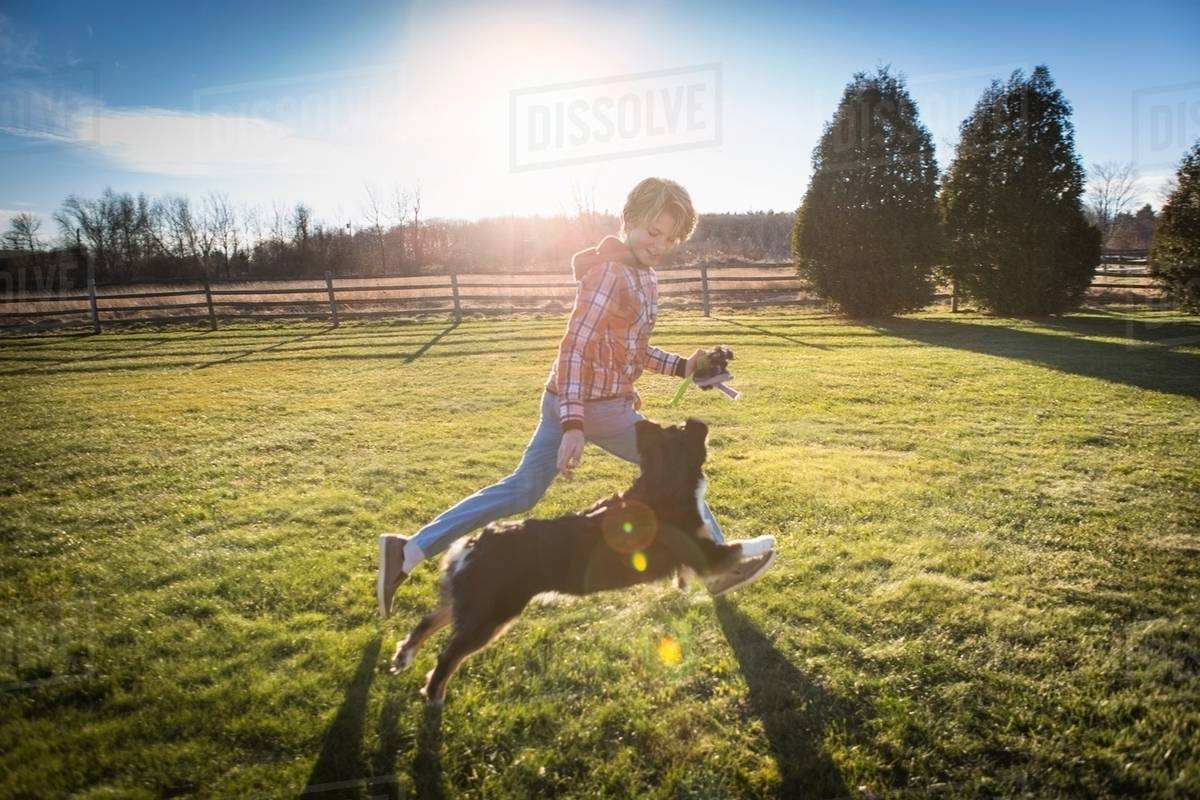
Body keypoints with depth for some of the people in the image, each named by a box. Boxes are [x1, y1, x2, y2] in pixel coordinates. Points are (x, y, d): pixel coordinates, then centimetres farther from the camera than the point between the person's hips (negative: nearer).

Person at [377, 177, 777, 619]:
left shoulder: (642, 276, 13)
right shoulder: (609, 273, -17)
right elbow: (575, 349, -23)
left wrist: (682, 366, 11)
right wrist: (573, 427, -29)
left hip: (566, 401, 9)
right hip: (592, 405, -9)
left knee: (520, 491, 11)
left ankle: (407, 552, 12)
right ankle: (719, 568, 25)